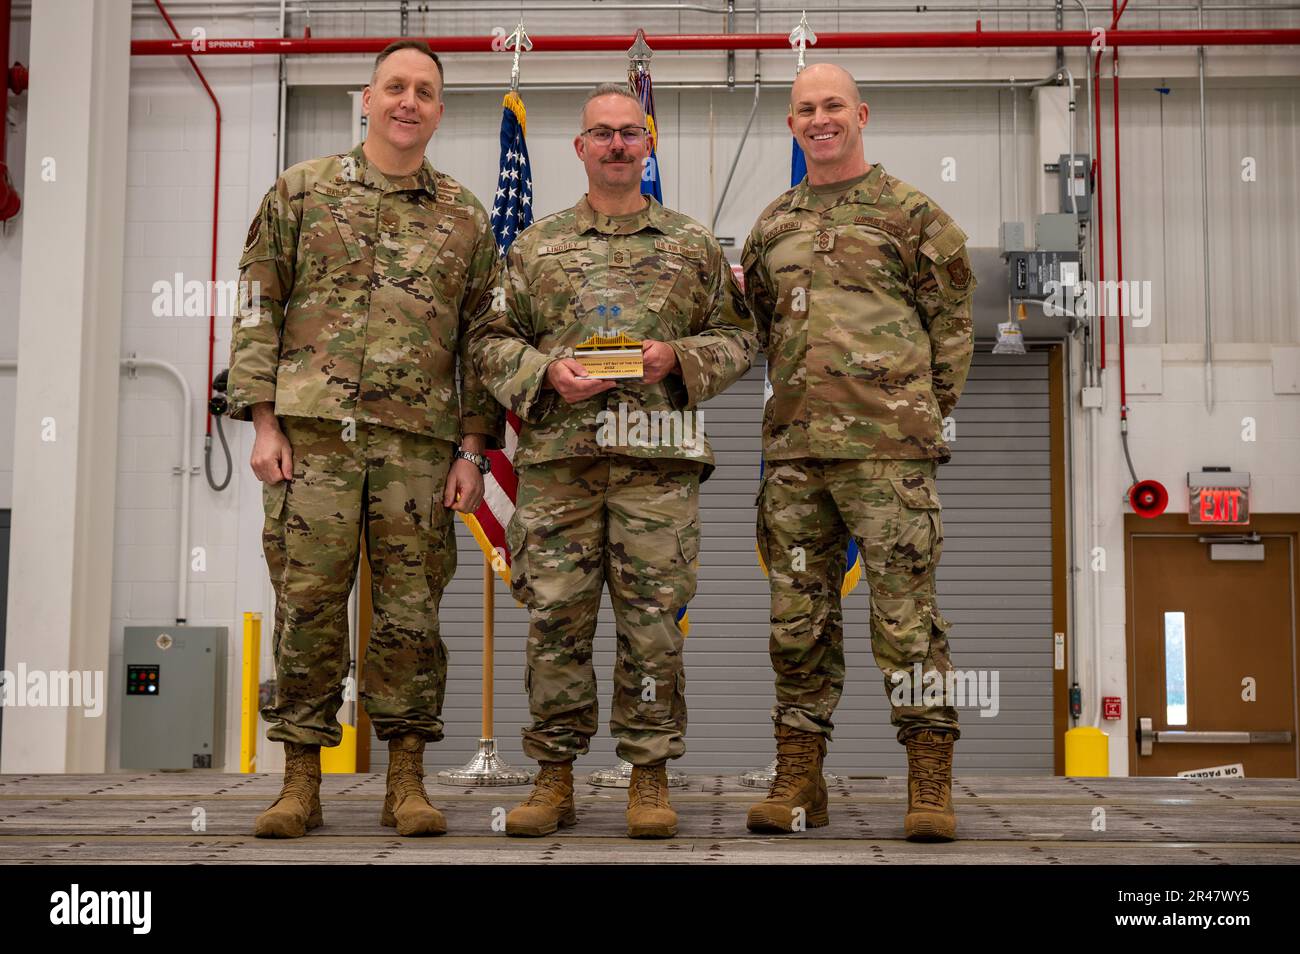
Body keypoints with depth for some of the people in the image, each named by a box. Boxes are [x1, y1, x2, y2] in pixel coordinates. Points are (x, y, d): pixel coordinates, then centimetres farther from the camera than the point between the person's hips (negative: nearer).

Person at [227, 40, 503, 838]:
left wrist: (474, 450, 2)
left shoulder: (465, 218, 12)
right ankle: (302, 781, 10)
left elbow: (482, 343, 11)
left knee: (411, 610, 2)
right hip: (313, 431, -1)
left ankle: (407, 783, 12)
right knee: (308, 604, 0)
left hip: (419, 443, 1)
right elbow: (258, 310, 6)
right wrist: (263, 421, -3)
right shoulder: (302, 191, 9)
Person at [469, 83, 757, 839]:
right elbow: (490, 339, 12)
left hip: (659, 458, 0)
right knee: (556, 616, 0)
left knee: (653, 620, -1)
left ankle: (650, 776, 9)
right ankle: (555, 776, 11)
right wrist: (545, 372, -6)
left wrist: (679, 359, -6)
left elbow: (738, 337, 13)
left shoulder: (692, 243, 14)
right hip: (558, 456, 1)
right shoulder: (537, 246, 15)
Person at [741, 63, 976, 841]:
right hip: (793, 449, 5)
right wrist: (797, 401, 14)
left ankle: (931, 782, 5)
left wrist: (922, 414, 4)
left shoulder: (911, 212, 5)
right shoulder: (773, 225, 18)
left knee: (906, 612, -4)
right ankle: (799, 777, 15)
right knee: (798, 615, 6)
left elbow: (952, 323, 6)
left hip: (887, 450, -5)